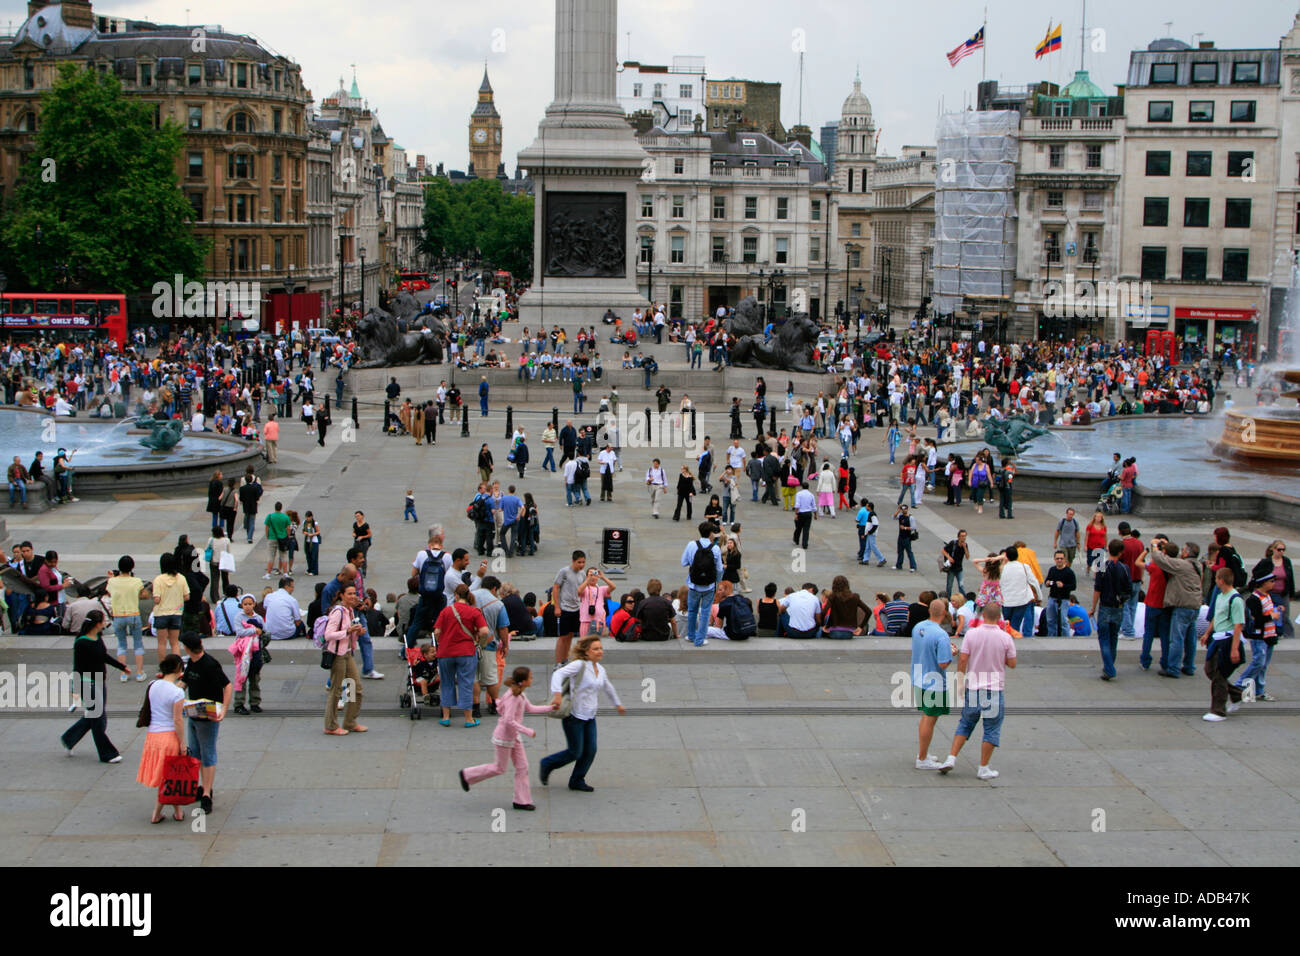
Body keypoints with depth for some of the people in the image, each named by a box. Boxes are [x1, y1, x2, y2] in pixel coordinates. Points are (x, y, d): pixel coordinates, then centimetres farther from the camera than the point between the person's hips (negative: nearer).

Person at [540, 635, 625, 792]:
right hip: (574, 716, -7)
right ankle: (547, 764, 22)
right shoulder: (580, 665, -16)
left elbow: (608, 688, 27)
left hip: (590, 717, 7)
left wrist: (618, 704, 40)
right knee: (575, 752, -1)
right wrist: (557, 694, -45)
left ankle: (577, 781, 21)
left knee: (590, 751, 5)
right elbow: (558, 674, -30)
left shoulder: (601, 670, 8)